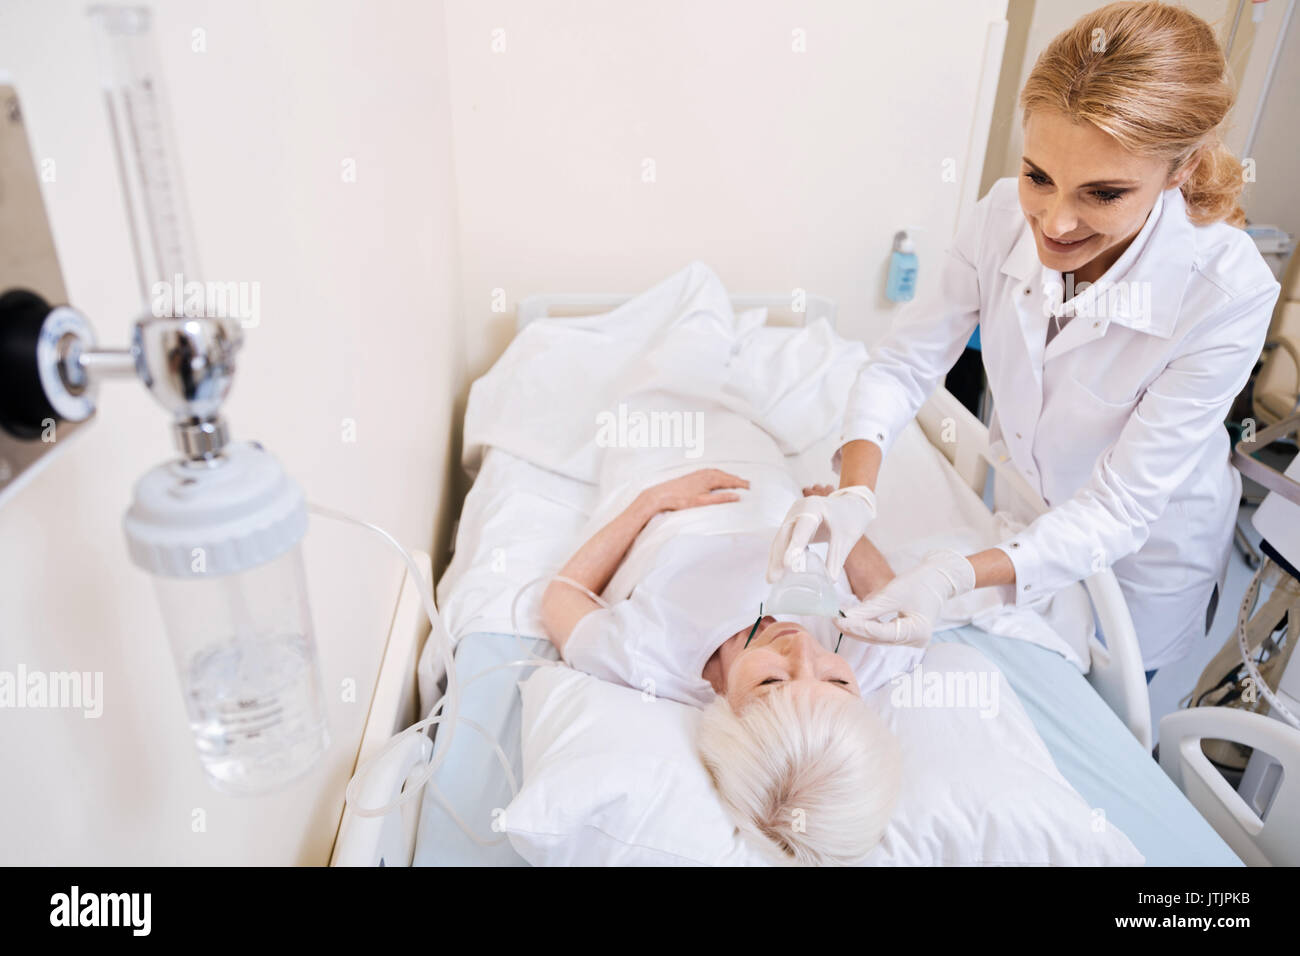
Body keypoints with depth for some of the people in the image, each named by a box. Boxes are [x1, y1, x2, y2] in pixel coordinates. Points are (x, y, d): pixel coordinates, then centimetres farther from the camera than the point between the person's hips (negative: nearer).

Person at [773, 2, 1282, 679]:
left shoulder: (1227, 295, -34)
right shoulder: (1003, 216, -24)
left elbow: (1116, 511, -32)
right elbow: (904, 364, -18)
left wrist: (957, 577, -48)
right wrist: (852, 494, -37)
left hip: (1142, 555, -2)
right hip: (1023, 517, 3)